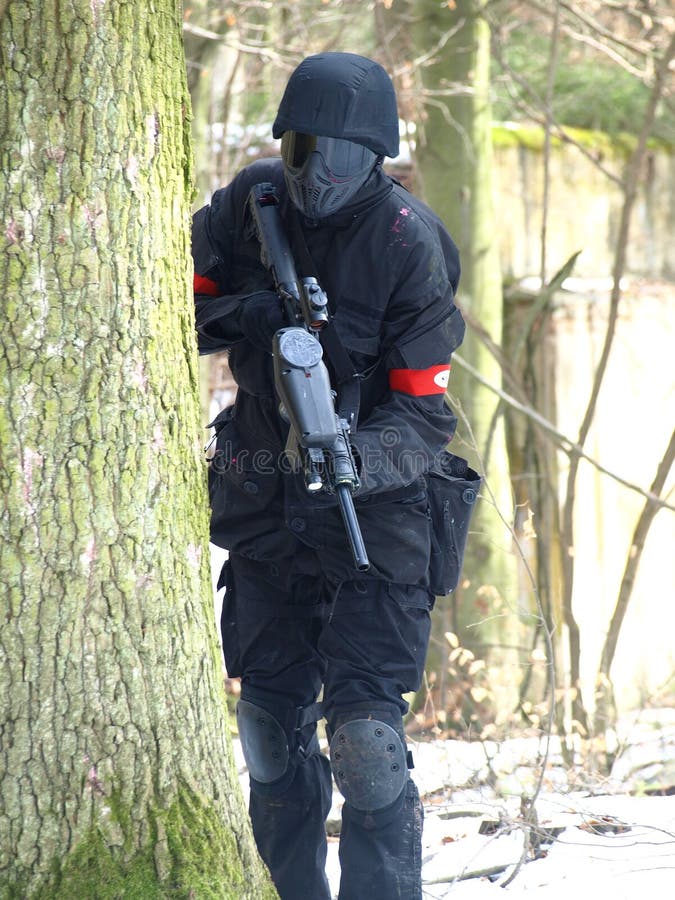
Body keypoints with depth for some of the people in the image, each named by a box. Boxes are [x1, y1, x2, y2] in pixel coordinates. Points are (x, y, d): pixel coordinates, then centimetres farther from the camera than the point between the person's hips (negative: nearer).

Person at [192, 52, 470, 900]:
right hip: (263, 509, 5)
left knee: (365, 736, -15)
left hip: (374, 507, -5)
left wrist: (354, 459, -37)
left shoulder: (408, 247, -17)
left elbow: (425, 413, -17)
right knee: (271, 727, 12)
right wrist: (239, 315, -19)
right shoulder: (251, 201, -5)